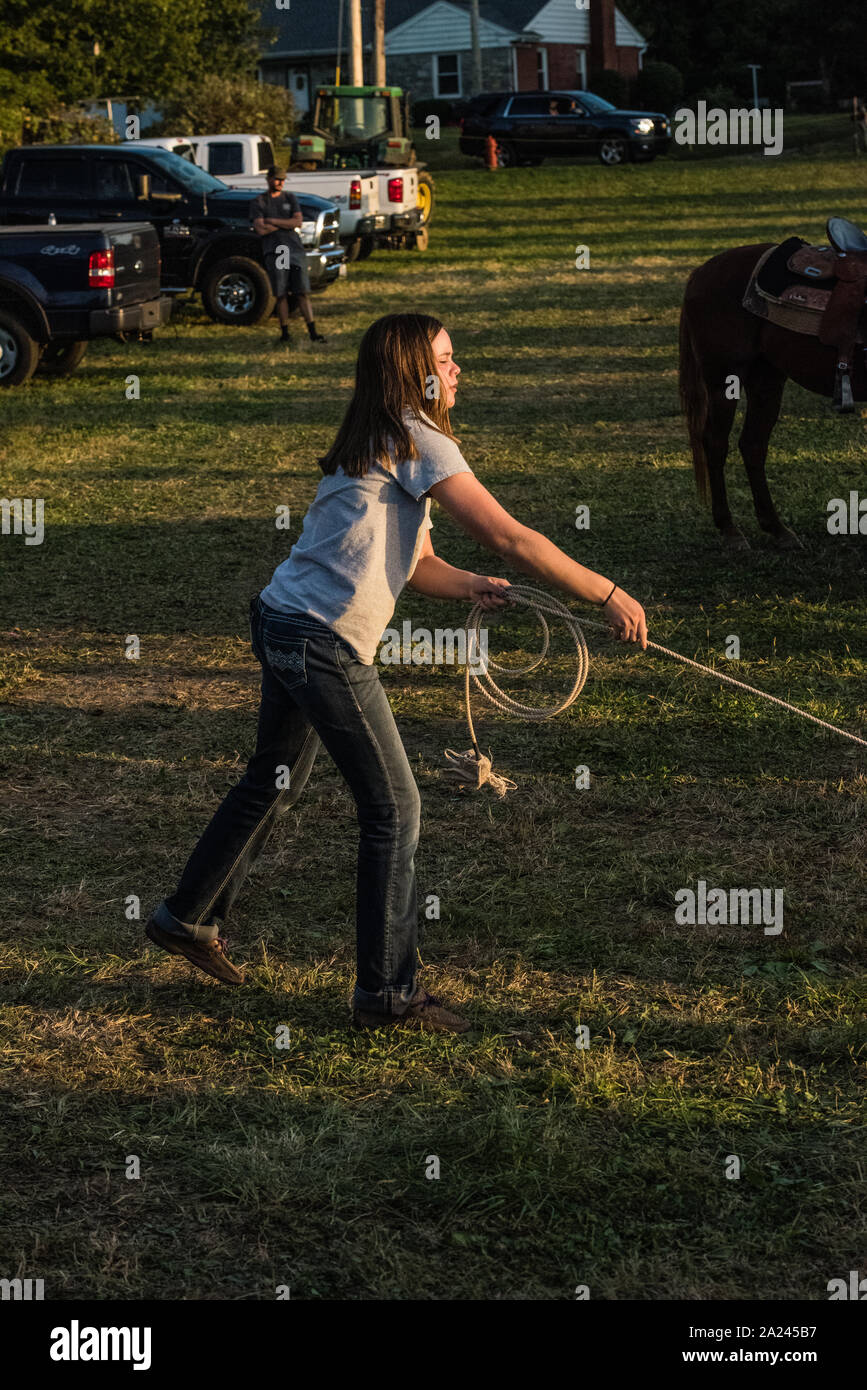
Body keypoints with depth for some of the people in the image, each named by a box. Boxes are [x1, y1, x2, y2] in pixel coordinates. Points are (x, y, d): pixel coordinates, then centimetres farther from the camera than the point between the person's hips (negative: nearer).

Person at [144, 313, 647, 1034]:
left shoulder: (383, 443, 19)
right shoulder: (420, 443, -12)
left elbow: (417, 563, 20)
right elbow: (511, 539, -17)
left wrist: (472, 586, 0)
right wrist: (608, 595, -12)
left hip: (281, 622, 10)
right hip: (326, 643, -10)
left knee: (273, 783, 26)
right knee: (395, 810, -1)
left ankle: (188, 917, 40)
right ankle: (389, 992, 6)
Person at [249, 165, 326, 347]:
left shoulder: (290, 199, 14)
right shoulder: (258, 202, 7)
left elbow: (298, 221, -1)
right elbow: (260, 229, -7)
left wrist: (272, 221, -5)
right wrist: (287, 224, -1)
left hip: (295, 249, 2)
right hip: (274, 251, -2)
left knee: (302, 292, -2)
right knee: (281, 294, -3)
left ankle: (312, 332, -4)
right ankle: (285, 333, 4)